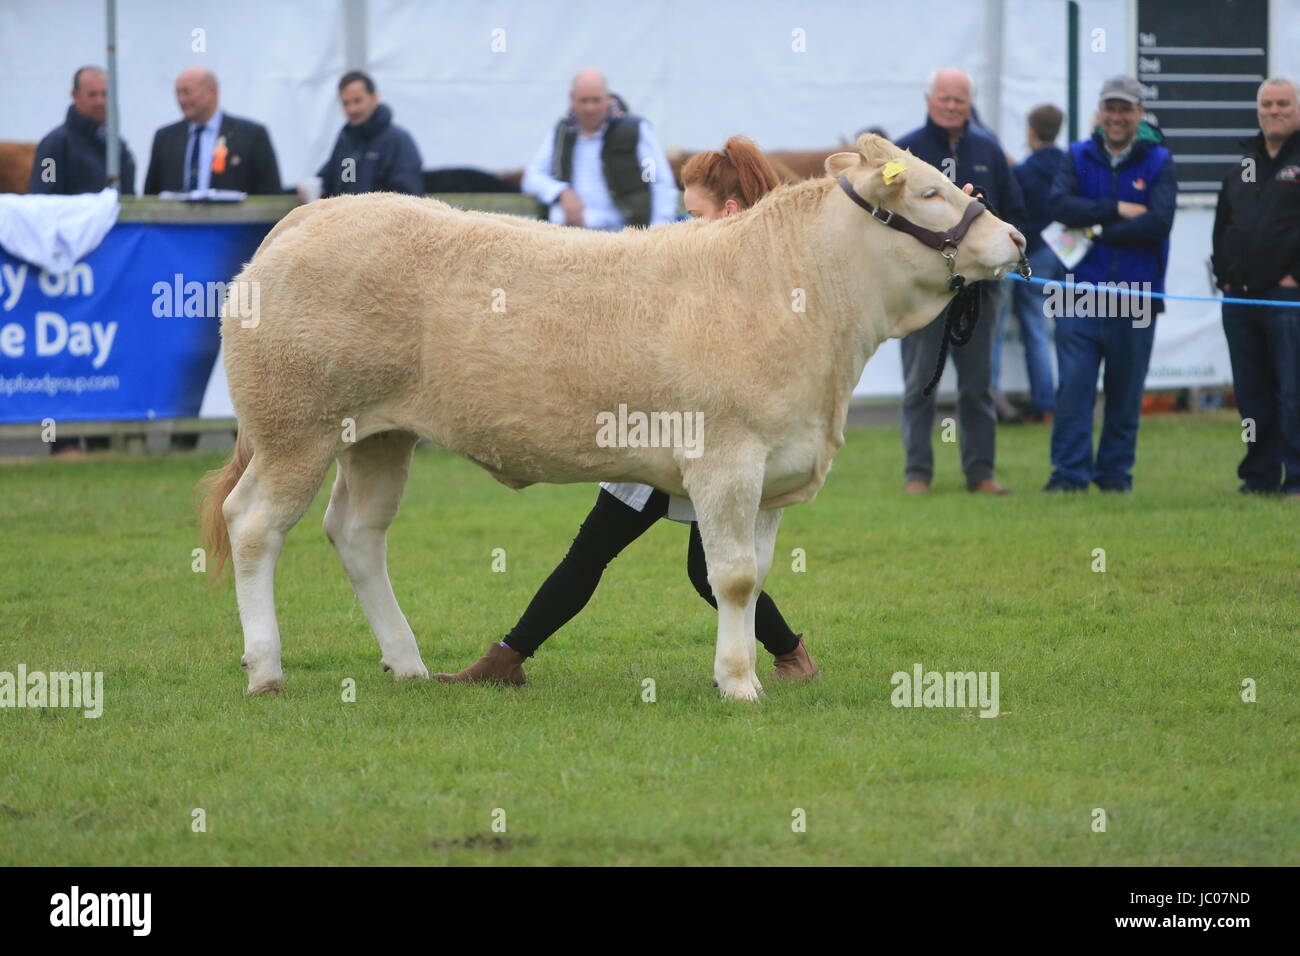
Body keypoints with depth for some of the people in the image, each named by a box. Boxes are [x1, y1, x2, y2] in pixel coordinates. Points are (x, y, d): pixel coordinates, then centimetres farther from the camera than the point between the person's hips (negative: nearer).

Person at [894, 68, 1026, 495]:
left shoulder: (988, 152, 10)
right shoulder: (906, 152, 1)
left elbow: (1014, 211, 14)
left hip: (978, 285, 3)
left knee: (978, 386, 6)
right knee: (919, 384, -1)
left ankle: (980, 472, 11)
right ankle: (917, 472, 1)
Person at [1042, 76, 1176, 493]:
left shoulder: (1159, 164, 6)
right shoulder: (1077, 157, 10)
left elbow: (1158, 223, -10)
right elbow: (1060, 205, -8)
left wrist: (1098, 230, -9)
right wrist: (1119, 210, -12)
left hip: (1136, 297, 0)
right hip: (1080, 295, 0)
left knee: (1125, 394, 5)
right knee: (1073, 386, -8)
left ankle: (1115, 473, 15)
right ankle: (1069, 474, -6)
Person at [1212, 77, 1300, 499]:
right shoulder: (1243, 169, 18)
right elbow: (1222, 226, 24)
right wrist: (1224, 275, 12)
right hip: (1240, 297, 7)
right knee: (1251, 394, 9)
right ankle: (1260, 474, 15)